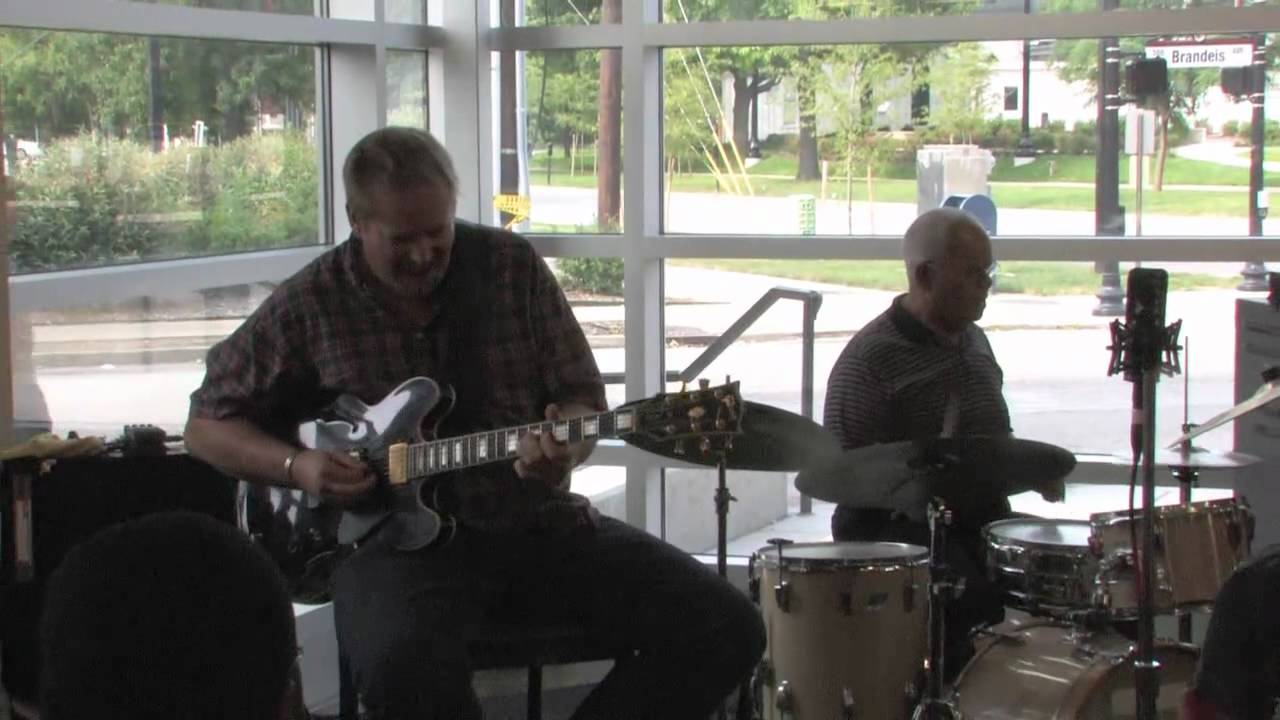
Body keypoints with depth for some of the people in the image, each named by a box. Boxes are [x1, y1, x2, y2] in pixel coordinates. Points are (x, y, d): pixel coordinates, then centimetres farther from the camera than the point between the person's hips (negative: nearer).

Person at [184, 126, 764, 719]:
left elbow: (583, 398, 7)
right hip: (399, 535, -3)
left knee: (726, 629, -14)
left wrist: (565, 447, -17)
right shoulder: (310, 304, 0)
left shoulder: (512, 266, 4)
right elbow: (207, 424, 10)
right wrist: (296, 466, -10)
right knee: (403, 666, -39)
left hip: (536, 520, 3)